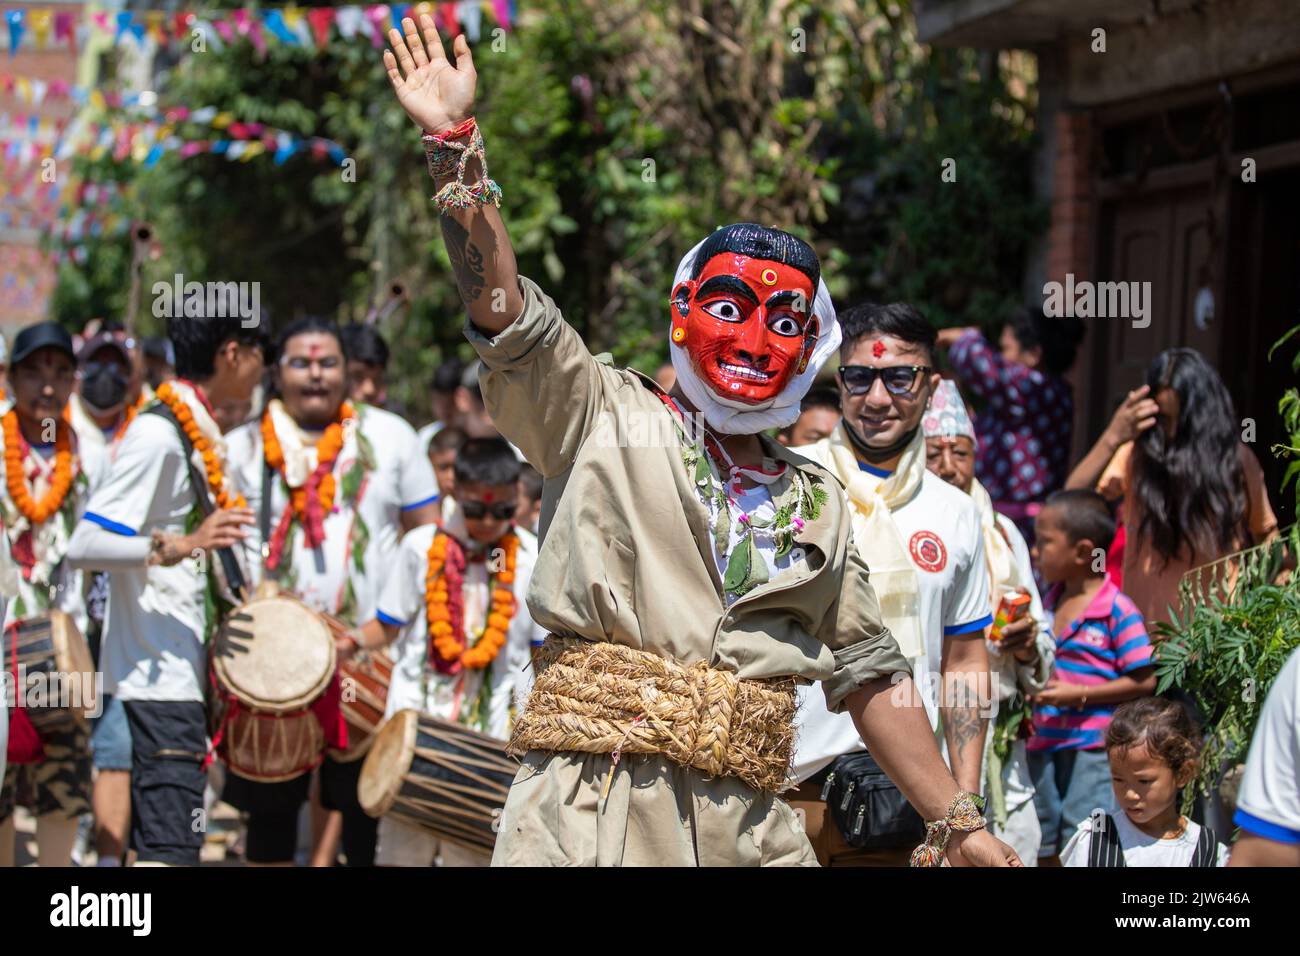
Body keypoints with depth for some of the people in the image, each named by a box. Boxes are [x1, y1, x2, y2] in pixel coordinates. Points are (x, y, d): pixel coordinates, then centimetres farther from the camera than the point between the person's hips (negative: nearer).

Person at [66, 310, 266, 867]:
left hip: (187, 669, 10)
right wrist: (181, 545, -32)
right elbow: (86, 545, -21)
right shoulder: (157, 433, -13)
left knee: (160, 843, 12)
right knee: (169, 846, -14)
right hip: (160, 674, -10)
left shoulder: (203, 433, 17)